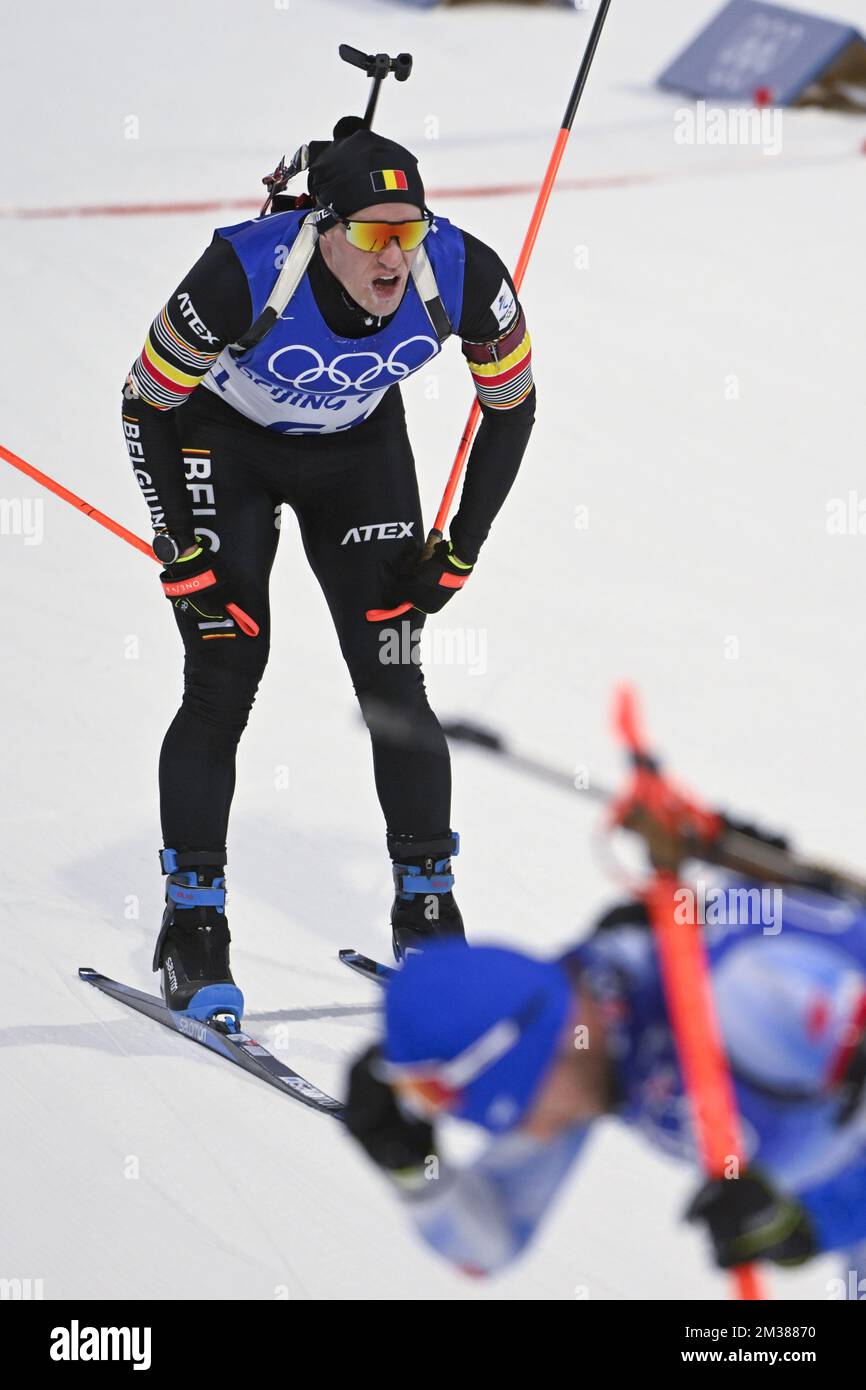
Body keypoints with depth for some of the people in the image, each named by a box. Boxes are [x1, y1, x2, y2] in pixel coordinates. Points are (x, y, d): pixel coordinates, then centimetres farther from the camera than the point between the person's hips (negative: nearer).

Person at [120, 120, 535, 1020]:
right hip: (224, 442, -2)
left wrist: (461, 549, -9)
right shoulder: (246, 276, -36)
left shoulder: (463, 276, -28)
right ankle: (192, 936, -3)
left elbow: (512, 404, -8)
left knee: (393, 685, -4)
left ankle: (427, 914, 10)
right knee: (223, 685, -11)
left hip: (359, 447, 3)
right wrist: (185, 556, -19)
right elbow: (146, 404, -20)